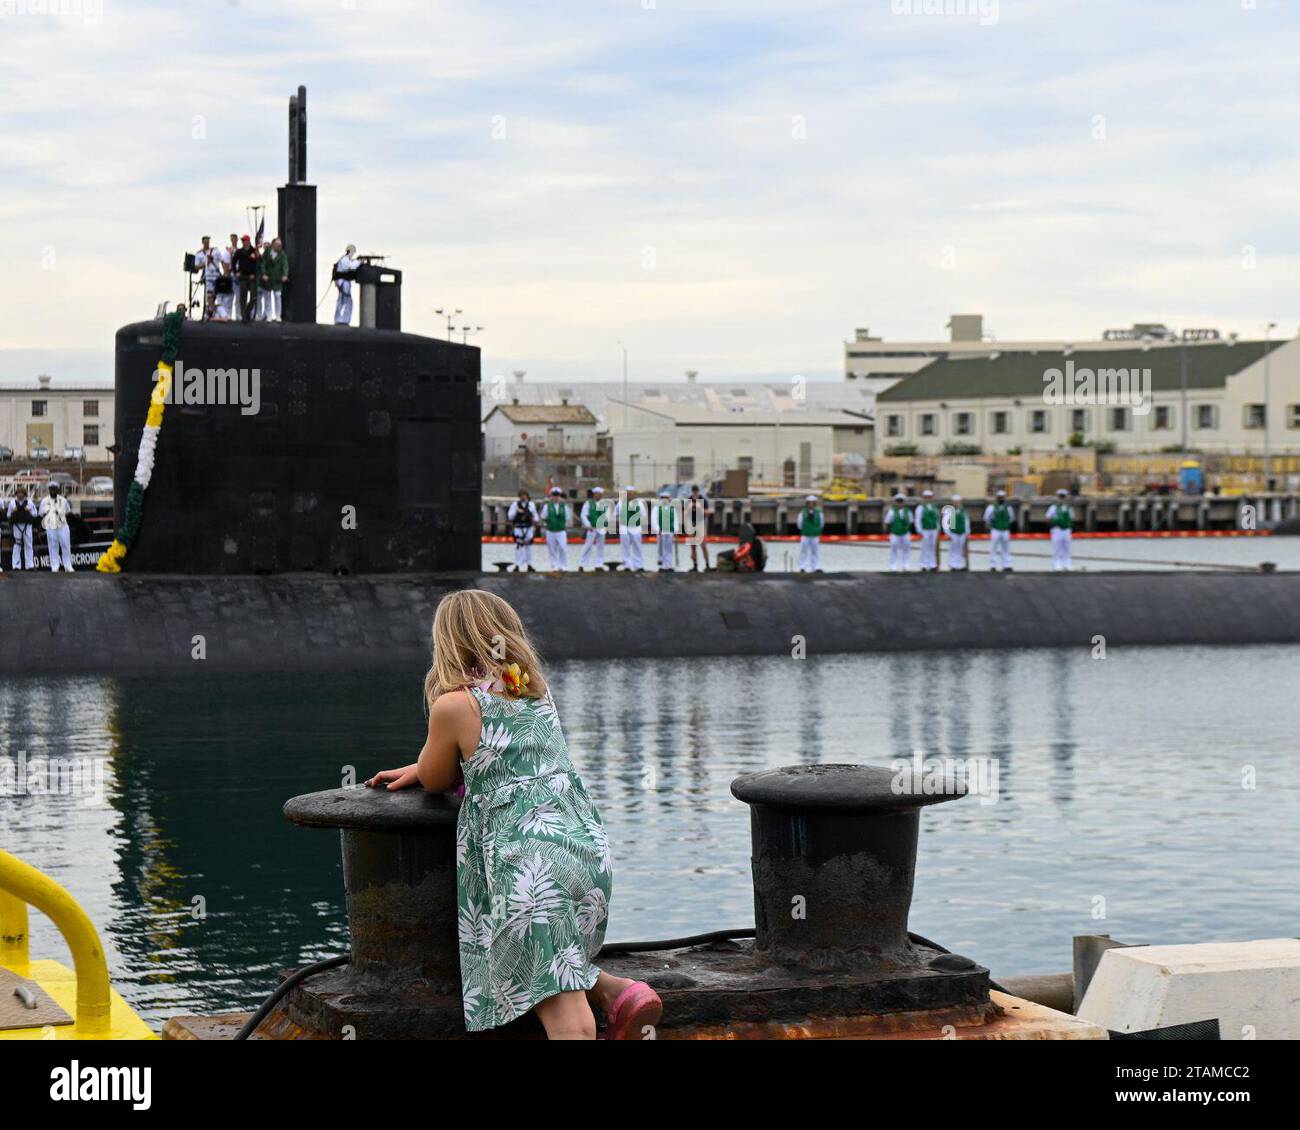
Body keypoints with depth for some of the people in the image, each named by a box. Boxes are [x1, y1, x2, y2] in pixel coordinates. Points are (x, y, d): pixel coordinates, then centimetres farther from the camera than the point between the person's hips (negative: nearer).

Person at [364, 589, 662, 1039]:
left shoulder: (454, 705, -6)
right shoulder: (536, 689, 16)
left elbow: (437, 780, 9)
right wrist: (421, 768, 30)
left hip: (527, 858, -8)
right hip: (586, 844, 8)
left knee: (555, 993, -9)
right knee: (560, 964, 23)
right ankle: (616, 990, 4)